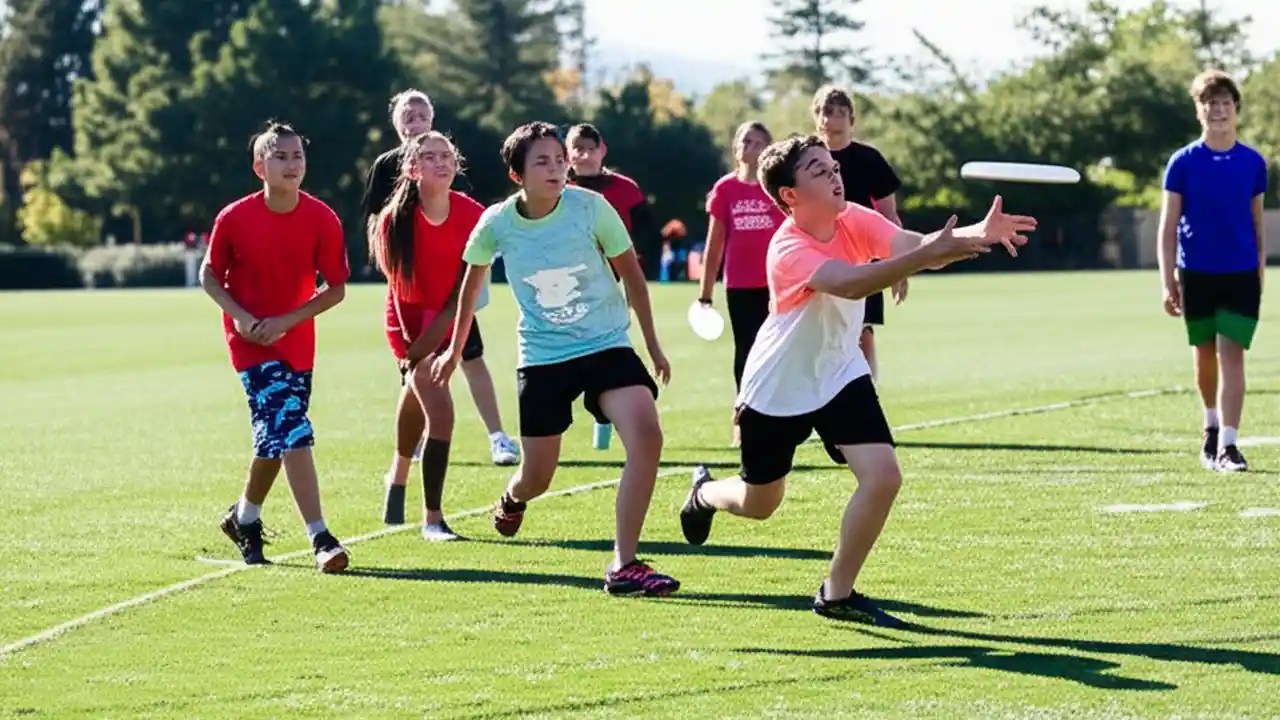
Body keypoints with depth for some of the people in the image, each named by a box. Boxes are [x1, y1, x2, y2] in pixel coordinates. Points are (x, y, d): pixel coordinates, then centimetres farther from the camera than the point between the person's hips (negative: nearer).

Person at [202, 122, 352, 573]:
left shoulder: (322, 219, -9)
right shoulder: (234, 219, -12)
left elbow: (336, 288, -3)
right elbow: (209, 275, 1)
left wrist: (287, 321, -14)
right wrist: (240, 317, -15)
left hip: (295, 342, 3)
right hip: (251, 342, -3)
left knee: (275, 439, 14)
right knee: (292, 435, -16)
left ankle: (245, 517, 40)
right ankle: (321, 539, -17)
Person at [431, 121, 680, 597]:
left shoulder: (590, 207, -13)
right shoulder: (497, 223, -9)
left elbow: (631, 274, 0)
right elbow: (473, 280, 12)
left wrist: (653, 346, 6)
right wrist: (455, 350, 20)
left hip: (607, 344, -1)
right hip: (542, 356, 1)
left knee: (647, 435, -25)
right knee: (537, 477, 5)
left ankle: (624, 565, -18)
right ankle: (512, 500, 47)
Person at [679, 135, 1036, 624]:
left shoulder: (855, 221, -14)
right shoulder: (789, 250, -31)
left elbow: (913, 244, -31)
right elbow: (848, 283, -50)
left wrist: (977, 234, -50)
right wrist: (926, 255, -61)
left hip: (839, 375, 5)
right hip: (777, 386, -4)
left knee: (882, 476, -16)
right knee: (758, 505, 14)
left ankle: (837, 593, 2)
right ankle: (705, 493, 52)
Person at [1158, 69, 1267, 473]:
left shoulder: (1253, 163, 2)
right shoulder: (1183, 163, -3)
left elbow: (1257, 224, 10)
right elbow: (1168, 227, -1)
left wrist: (1260, 274, 7)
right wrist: (1169, 282, -7)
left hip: (1241, 275, 0)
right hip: (1196, 274, 0)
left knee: (1232, 357, -9)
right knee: (1205, 356, 12)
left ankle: (1227, 445, -12)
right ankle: (1212, 428, 35)